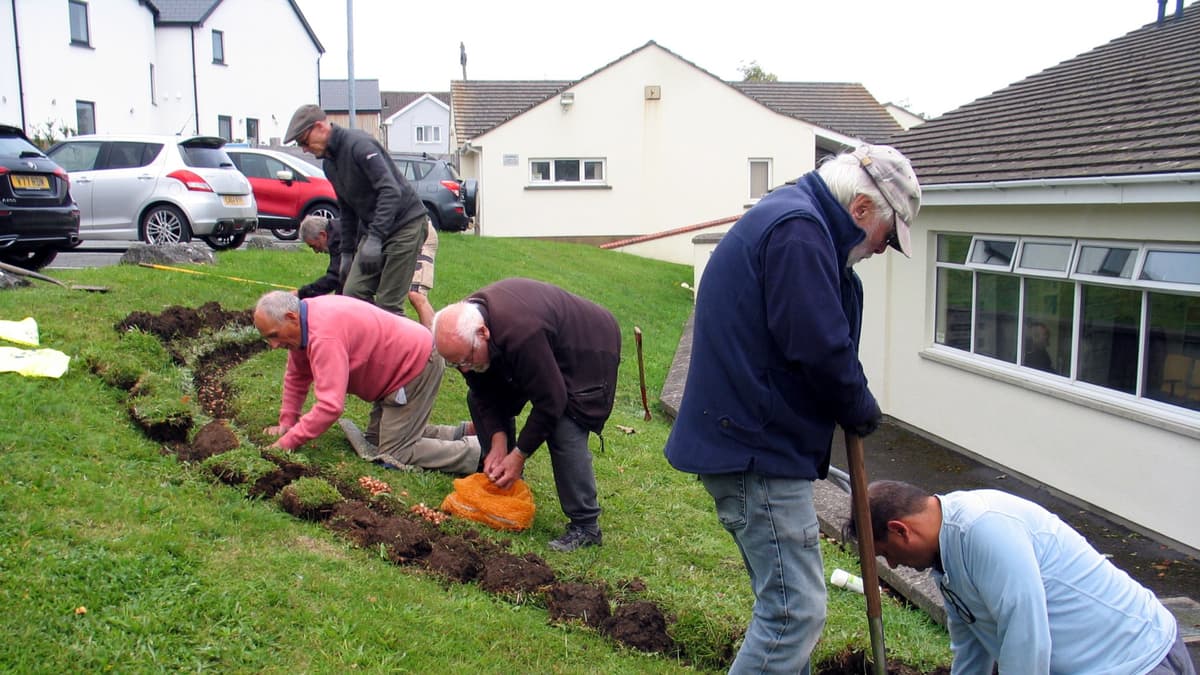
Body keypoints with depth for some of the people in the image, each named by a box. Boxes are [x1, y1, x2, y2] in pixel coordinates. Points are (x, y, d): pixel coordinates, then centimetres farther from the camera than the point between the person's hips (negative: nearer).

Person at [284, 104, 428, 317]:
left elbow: (391, 190, -26)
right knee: (353, 292, -1)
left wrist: (374, 238, -32)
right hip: (374, 229, 9)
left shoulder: (359, 144, -17)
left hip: (405, 223, -9)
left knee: (388, 304, -11)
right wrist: (347, 252, 20)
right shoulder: (329, 162, 13)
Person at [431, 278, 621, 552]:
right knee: (478, 401, 4)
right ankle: (501, 477, 18)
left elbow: (550, 401, -34)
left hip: (589, 348, -9)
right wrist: (498, 442, -17)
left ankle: (585, 527, -13)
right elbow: (485, 393, -7)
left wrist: (519, 455, -25)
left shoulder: (521, 335, -43)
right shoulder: (464, 327, -17)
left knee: (565, 432, -25)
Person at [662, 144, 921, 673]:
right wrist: (861, 408, -4)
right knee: (795, 611, -6)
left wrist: (852, 405, 8)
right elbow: (821, 348, -23)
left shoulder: (789, 218, 18)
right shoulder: (799, 228, -17)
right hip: (755, 448, -11)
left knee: (786, 601, 20)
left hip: (747, 437, 11)